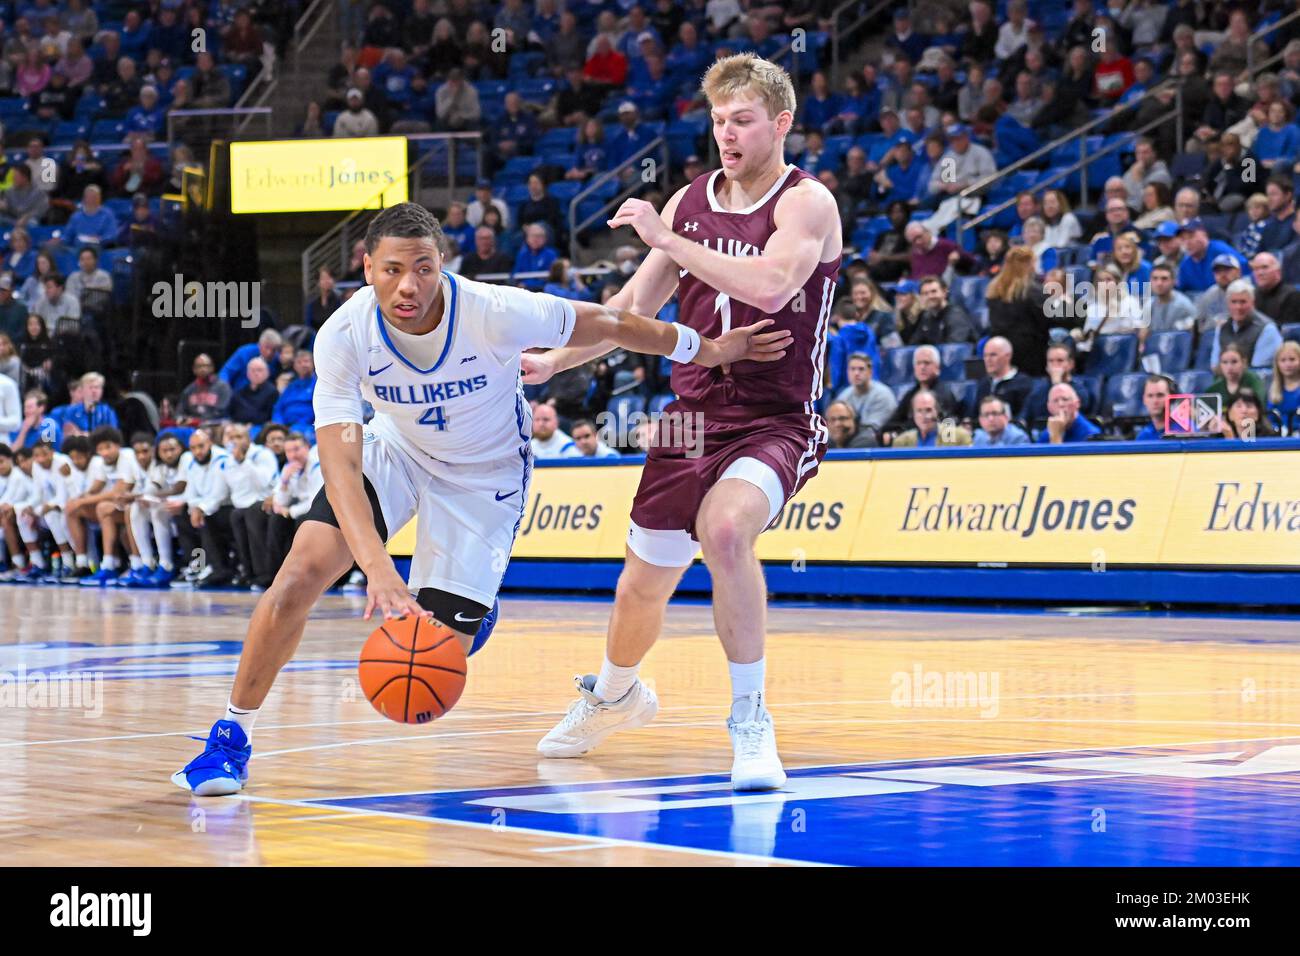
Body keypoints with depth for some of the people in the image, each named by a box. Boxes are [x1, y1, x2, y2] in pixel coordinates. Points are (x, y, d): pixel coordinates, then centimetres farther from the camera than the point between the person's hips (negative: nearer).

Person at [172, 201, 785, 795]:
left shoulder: (494, 313, -32)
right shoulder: (344, 336, -28)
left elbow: (609, 324, -16)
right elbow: (339, 463, -35)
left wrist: (708, 350, -5)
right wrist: (377, 566, -51)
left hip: (486, 473, -1)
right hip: (396, 450, 2)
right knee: (301, 574, -20)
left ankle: (474, 612, 29)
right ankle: (232, 736, -3)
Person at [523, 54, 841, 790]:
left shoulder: (806, 202, -10)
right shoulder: (690, 202, 8)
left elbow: (771, 287, -29)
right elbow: (638, 303, 18)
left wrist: (669, 242, -24)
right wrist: (555, 361, 12)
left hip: (774, 422, -6)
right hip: (694, 418, 6)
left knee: (724, 527, -36)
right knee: (644, 582, 15)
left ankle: (751, 720, -27)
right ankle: (614, 695, 47)